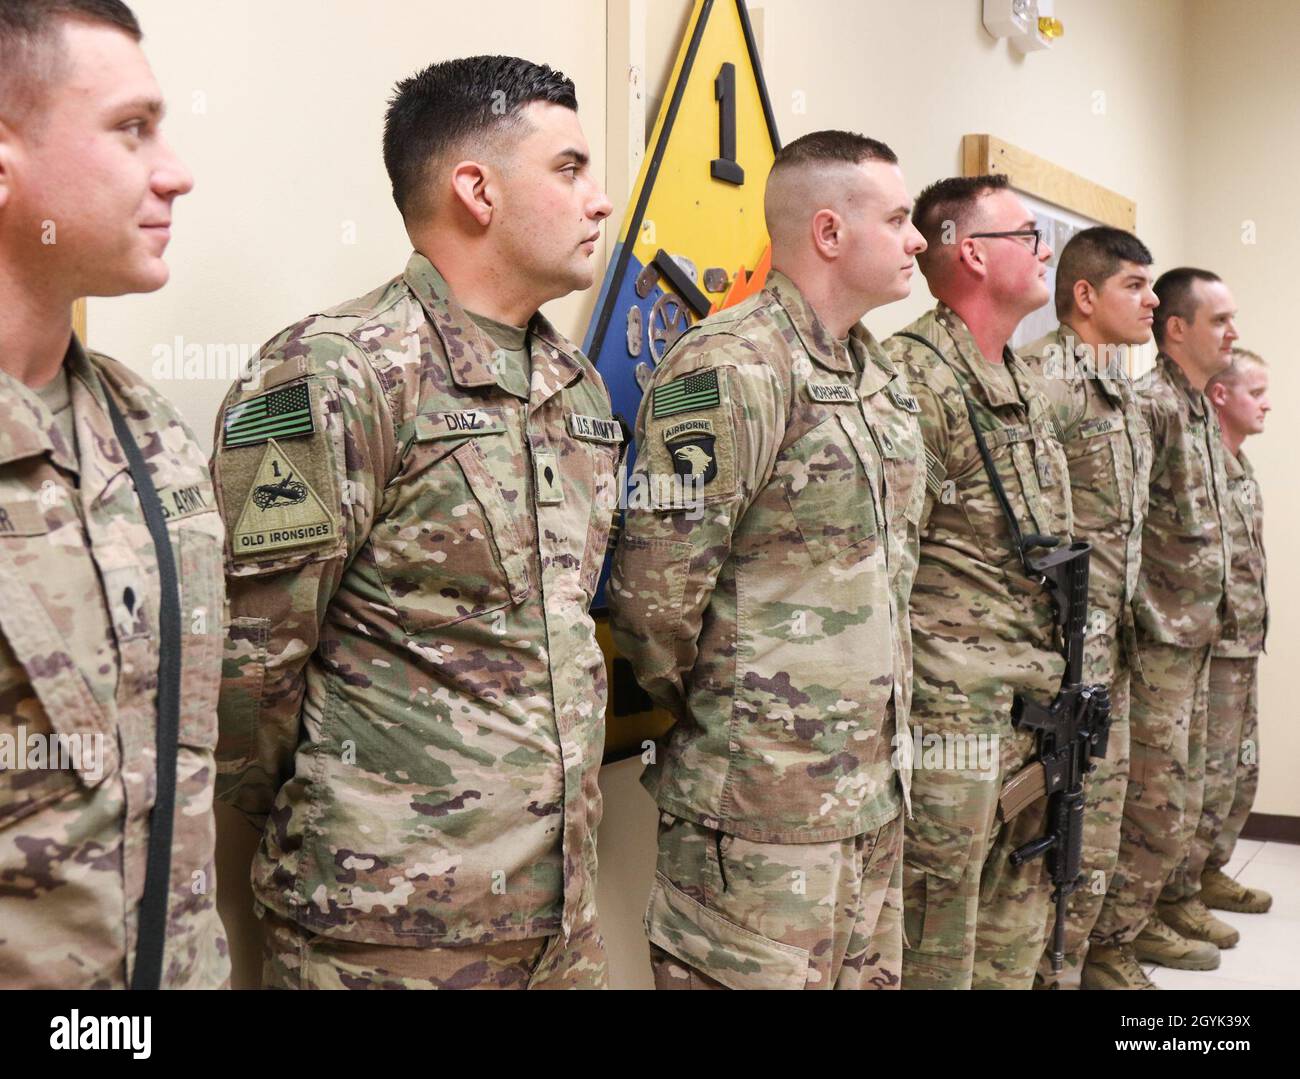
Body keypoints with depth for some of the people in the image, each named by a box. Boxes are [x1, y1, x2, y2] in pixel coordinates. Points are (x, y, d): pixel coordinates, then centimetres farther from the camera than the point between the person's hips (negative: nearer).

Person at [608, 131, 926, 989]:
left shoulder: (884, 376, 12)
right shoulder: (732, 368, -17)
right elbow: (656, 590, -20)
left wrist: (883, 731, 16)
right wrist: (710, 717, -5)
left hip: (875, 790, 9)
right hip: (765, 804, -8)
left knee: (872, 973, 18)